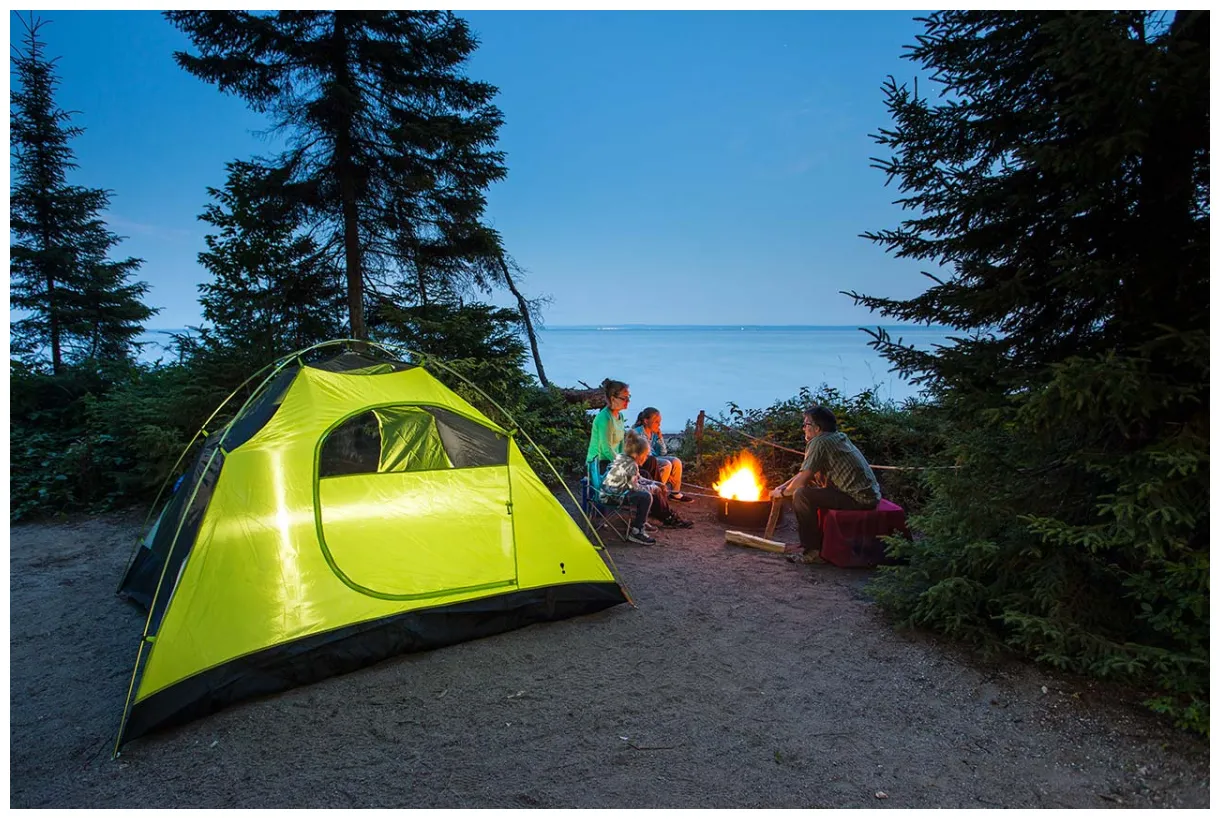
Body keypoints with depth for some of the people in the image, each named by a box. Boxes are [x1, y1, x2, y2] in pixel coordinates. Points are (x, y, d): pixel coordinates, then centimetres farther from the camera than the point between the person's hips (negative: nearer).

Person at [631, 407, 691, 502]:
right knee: (666, 464, -26)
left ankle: (675, 493, 3)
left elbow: (663, 453, 11)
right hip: (641, 462, -8)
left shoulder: (654, 433, 7)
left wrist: (660, 437, -1)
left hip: (653, 458, 8)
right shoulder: (639, 433, -17)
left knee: (676, 462, -7)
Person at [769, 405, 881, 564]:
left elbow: (802, 480, -12)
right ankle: (810, 543, 22)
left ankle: (813, 551, -6)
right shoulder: (837, 437, 17)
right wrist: (783, 486, 22)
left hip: (860, 500, -10)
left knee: (801, 495, -15)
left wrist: (782, 493, 6)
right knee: (811, 491, 21)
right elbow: (807, 472, 24)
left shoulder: (819, 443, -13)